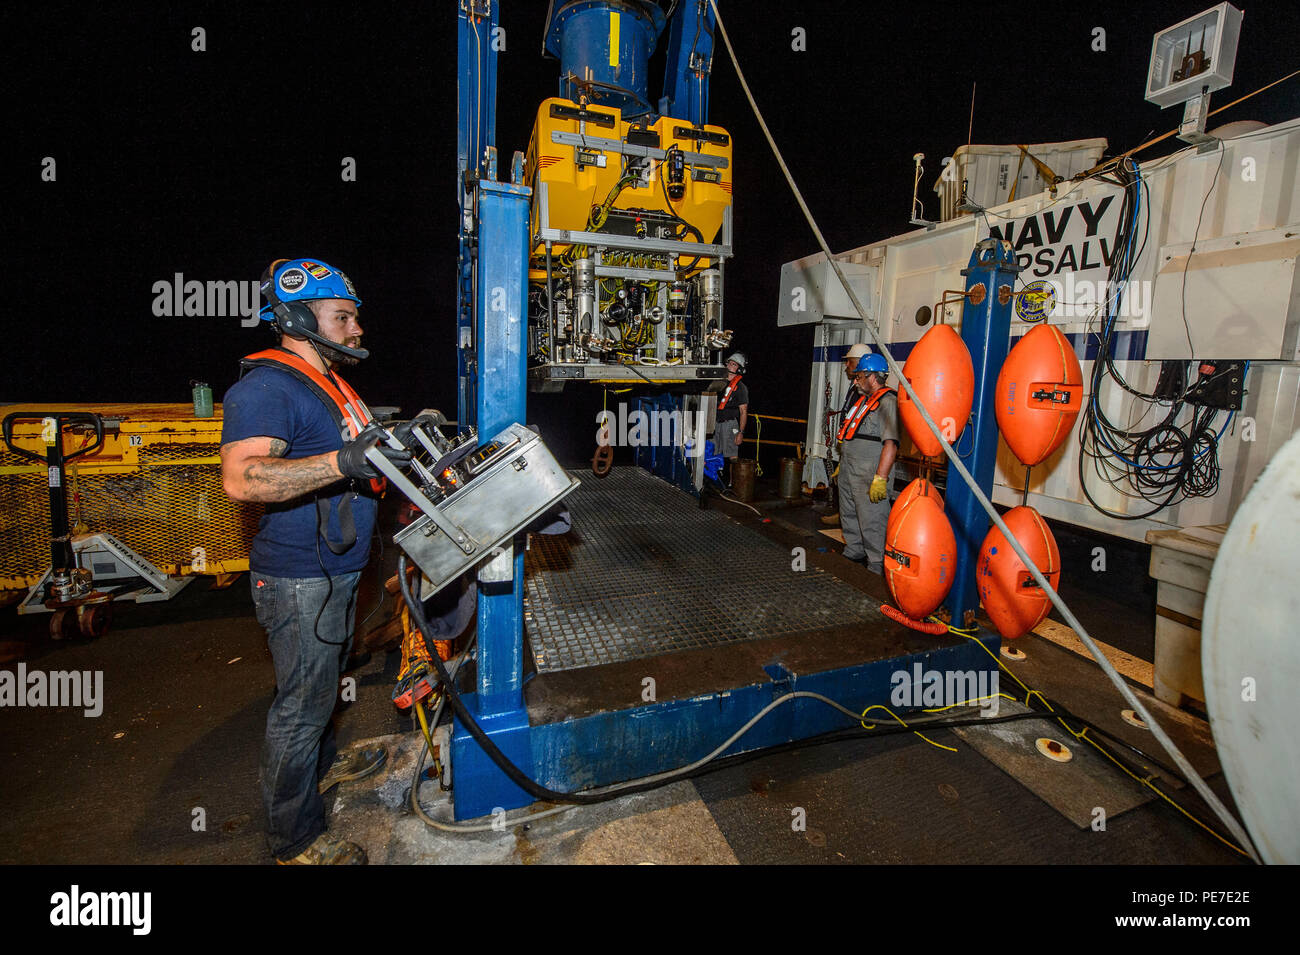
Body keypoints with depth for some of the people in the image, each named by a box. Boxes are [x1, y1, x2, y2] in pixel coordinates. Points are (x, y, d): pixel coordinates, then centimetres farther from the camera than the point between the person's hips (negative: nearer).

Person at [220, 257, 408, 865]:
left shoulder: (326, 381, 14)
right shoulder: (266, 388, -19)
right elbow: (240, 478, -32)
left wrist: (400, 441, 13)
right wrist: (343, 462, -41)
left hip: (334, 571, 10)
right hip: (300, 581, -10)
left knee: (321, 681, 27)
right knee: (301, 701, 4)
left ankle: (321, 764, 49)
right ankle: (295, 841, 22)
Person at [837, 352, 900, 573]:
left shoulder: (887, 402, -14)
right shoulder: (863, 400, 17)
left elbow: (890, 444, -23)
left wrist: (880, 479, -28)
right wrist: (842, 465, 25)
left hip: (869, 476, -10)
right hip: (848, 472, 10)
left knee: (872, 523, -5)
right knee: (849, 518, 20)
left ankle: (877, 568, 4)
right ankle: (853, 554, 35)